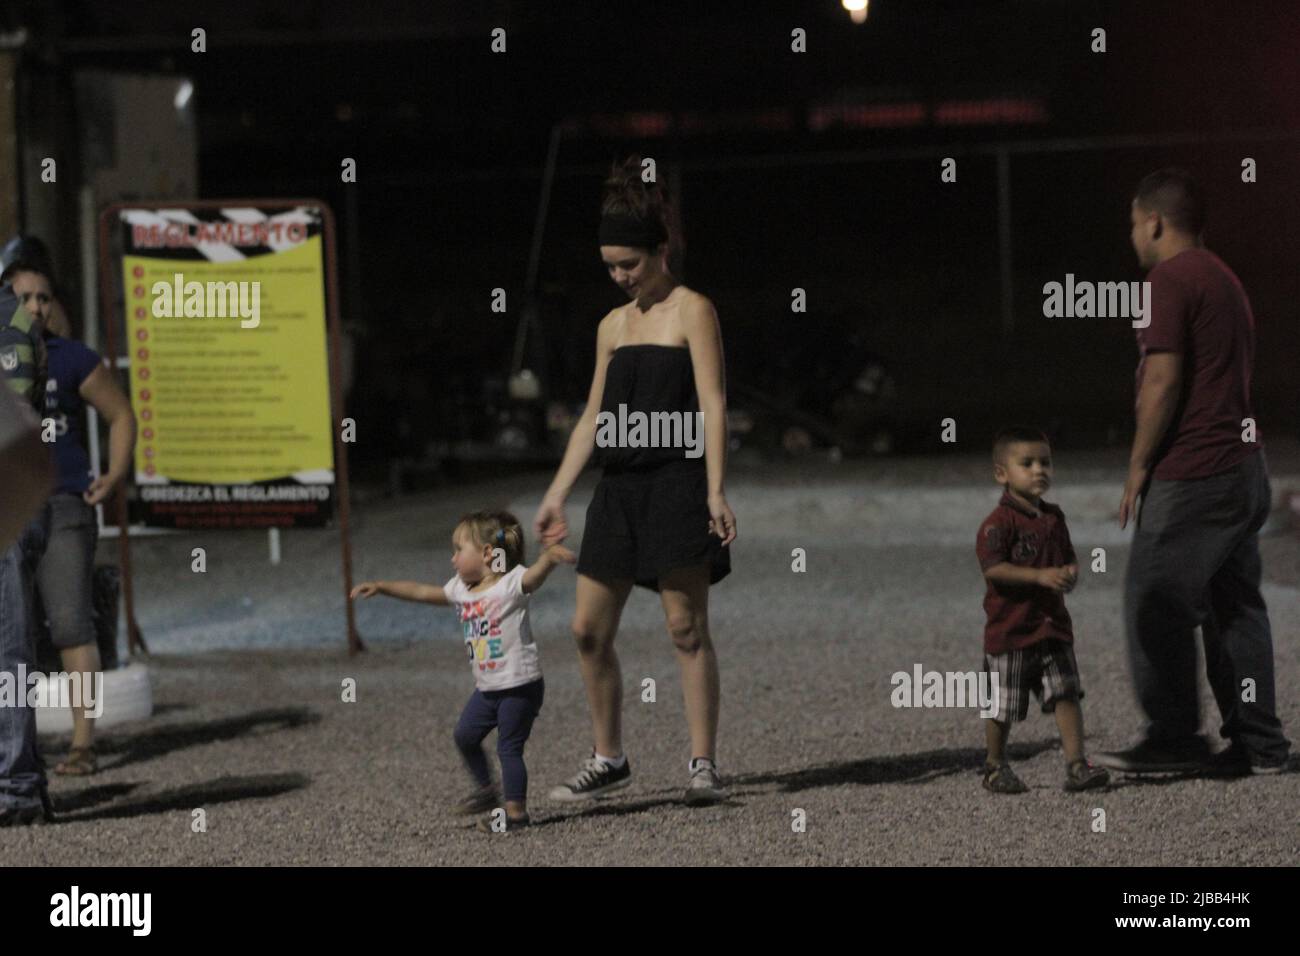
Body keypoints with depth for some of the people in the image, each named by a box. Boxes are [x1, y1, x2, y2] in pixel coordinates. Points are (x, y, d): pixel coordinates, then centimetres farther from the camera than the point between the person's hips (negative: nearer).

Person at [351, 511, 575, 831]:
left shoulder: (511, 583, -15)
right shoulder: (461, 589, 9)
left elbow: (537, 573, -34)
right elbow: (422, 592, 19)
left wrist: (552, 554, -56)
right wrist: (381, 587, 20)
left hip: (519, 686, -8)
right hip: (487, 687, 8)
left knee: (509, 747, -6)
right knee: (465, 735, 16)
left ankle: (516, 810, 2)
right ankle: (486, 790, 33)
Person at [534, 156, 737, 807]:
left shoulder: (691, 311, -2)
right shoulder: (613, 325, 16)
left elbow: (712, 404, -8)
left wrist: (715, 491, -17)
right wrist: (555, 496, 15)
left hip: (675, 483, -7)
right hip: (618, 487, 7)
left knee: (687, 628, -7)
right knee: (589, 630, 4)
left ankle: (703, 764, -3)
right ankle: (609, 759, 15)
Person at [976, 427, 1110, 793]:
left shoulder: (1054, 517, 10)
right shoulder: (999, 522, -14)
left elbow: (1068, 557, 19)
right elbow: (992, 568, -24)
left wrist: (1070, 574, -6)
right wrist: (1040, 576, -29)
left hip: (1052, 623, 6)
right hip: (1010, 628, -6)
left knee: (1067, 694, -3)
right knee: (1003, 706, 4)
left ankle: (1076, 764, -2)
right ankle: (995, 767, 22)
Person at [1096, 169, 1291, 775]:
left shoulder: (1170, 280, -10)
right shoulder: (1223, 279, 20)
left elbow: (1162, 380, -17)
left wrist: (1139, 465, -10)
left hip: (1191, 475, -10)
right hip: (1244, 468, 10)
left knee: (1154, 604, -4)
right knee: (1234, 606, 10)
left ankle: (1174, 738, -3)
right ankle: (1257, 742, 10)